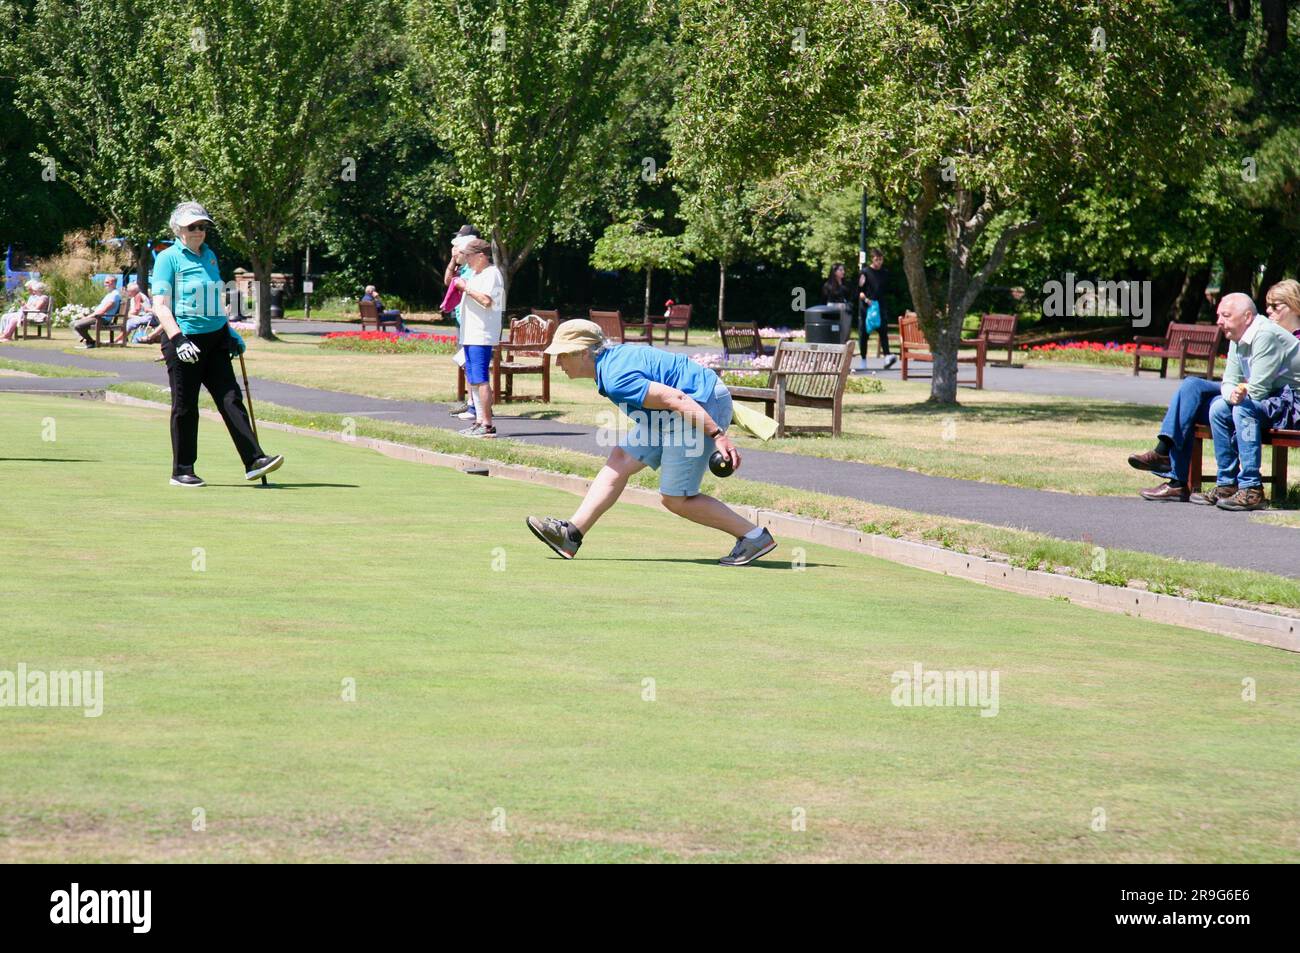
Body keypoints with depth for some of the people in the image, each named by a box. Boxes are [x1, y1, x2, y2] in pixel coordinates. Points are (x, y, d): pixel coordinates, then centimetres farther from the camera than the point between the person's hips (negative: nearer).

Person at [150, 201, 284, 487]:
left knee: (231, 399, -3)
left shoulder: (209, 256, 16)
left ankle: (254, 460, -9)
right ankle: (181, 471, 10)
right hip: (184, 341, -6)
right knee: (185, 407, 1)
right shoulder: (168, 258, -5)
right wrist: (178, 340, -22)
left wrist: (230, 331, 22)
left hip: (215, 338, 6)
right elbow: (160, 305, -12)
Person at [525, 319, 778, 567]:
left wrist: (717, 435, -31)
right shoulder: (614, 356, 10)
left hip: (701, 409, -11)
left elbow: (676, 399, -29)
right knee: (620, 460, 7)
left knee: (675, 499, -5)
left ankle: (753, 536, 4)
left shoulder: (615, 380, -21)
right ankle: (572, 532, 6)